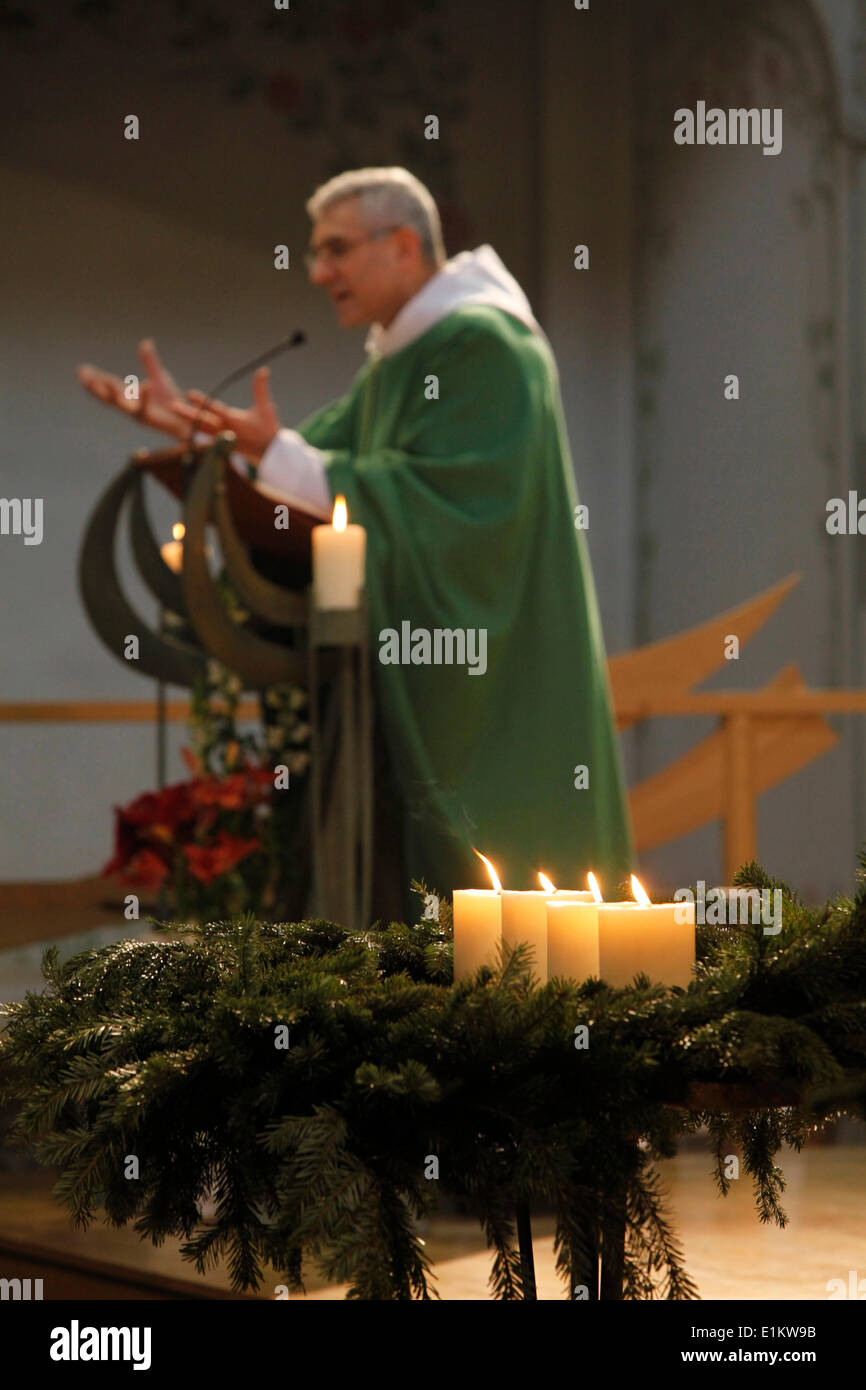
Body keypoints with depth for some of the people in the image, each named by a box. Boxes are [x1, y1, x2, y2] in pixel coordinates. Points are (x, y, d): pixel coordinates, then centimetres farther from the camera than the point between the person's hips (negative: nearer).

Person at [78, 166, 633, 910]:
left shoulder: (484, 345, -14)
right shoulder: (398, 360, 16)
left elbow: (440, 501, -23)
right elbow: (315, 458, 12)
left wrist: (278, 455, -24)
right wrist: (191, 424, 1)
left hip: (495, 676, -9)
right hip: (422, 681, 9)